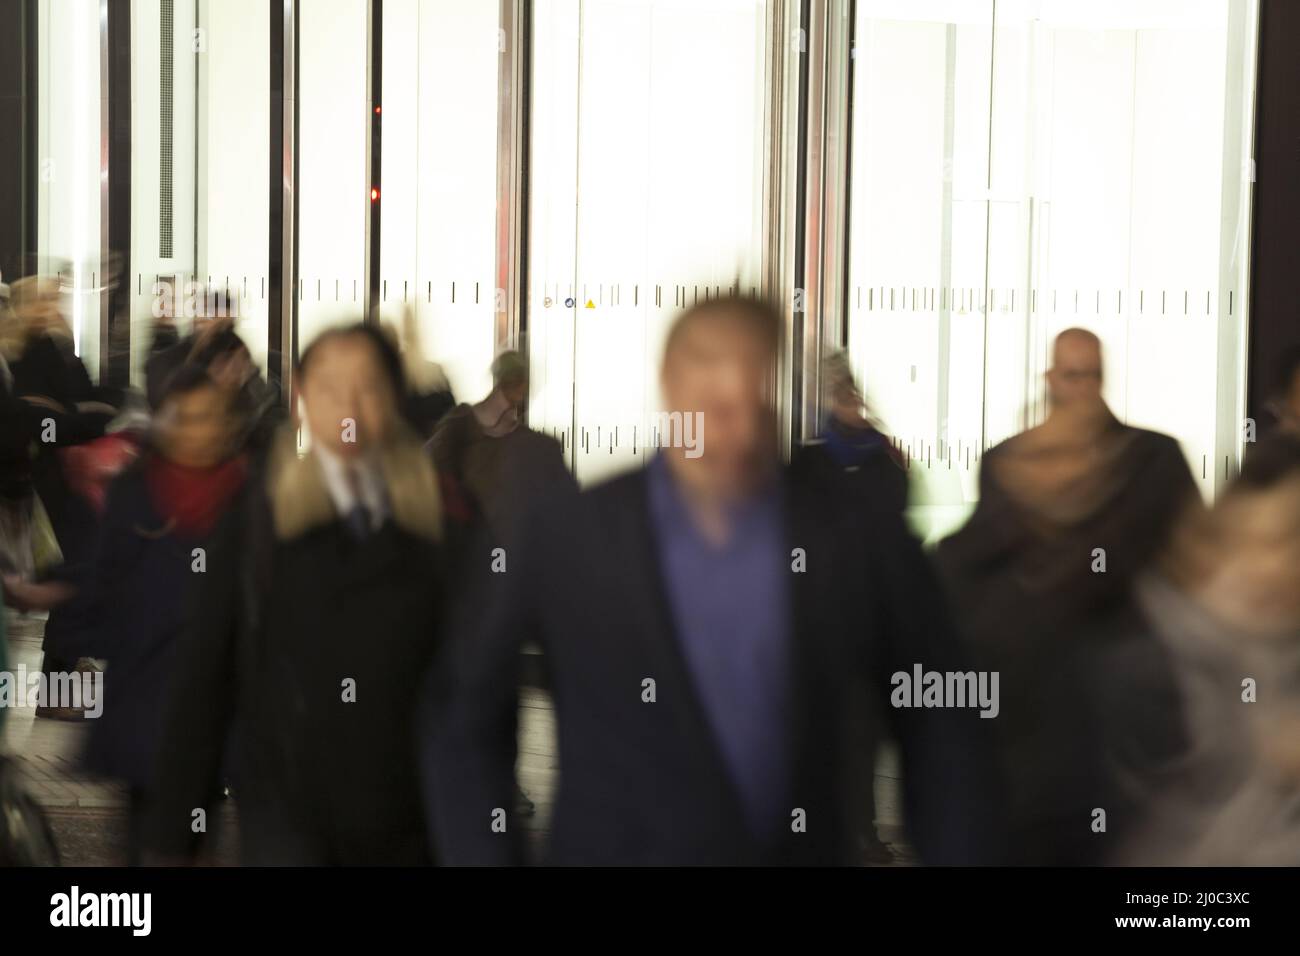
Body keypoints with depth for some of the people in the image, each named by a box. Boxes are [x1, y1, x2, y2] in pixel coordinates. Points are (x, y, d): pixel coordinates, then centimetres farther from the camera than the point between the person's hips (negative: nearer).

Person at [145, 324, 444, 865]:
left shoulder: (433, 513, 0)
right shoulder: (258, 513, -2)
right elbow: (202, 673, -1)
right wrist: (173, 831, -1)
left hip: (404, 809, 2)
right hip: (286, 804, -1)